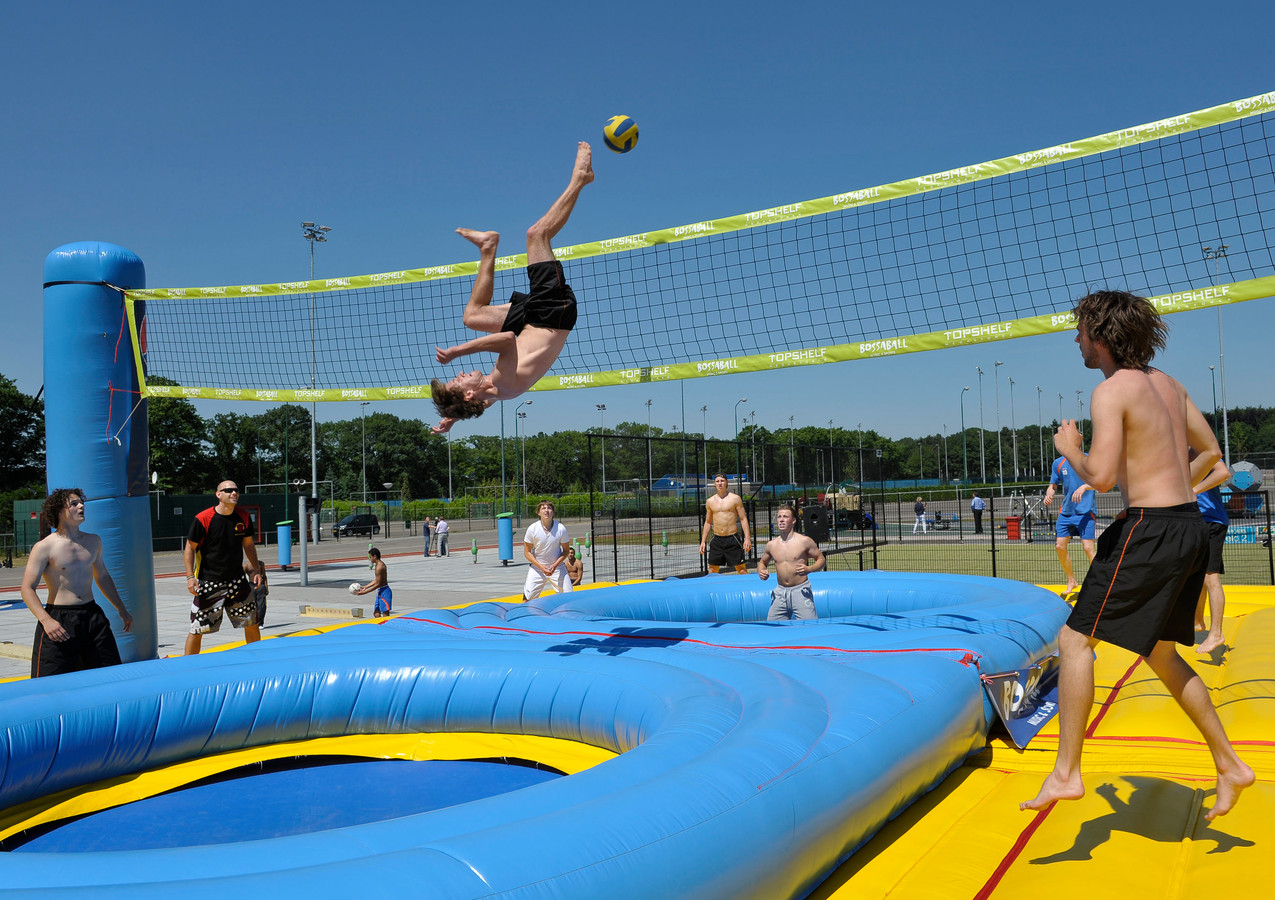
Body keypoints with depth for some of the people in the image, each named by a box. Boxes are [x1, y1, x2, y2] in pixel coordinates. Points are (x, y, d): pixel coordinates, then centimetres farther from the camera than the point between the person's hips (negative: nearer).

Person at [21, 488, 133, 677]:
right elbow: (27, 589, -10)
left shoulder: (93, 541, 11)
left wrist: (121, 609, 25)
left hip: (92, 616, 5)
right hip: (59, 620, -5)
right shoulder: (44, 547, -7)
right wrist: (46, 620, -24)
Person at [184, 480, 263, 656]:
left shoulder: (243, 517, 2)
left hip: (237, 580, 5)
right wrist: (190, 576, -14)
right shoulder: (202, 519, -13)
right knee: (198, 629, -4)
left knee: (252, 623, 10)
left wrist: (256, 569, 9)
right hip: (208, 582, -4)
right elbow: (190, 547, -6)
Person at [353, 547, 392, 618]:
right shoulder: (380, 564, 12)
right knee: (376, 614, 12)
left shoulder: (379, 567, -19)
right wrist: (365, 587, 17)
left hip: (384, 592, -10)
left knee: (385, 615, -9)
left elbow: (378, 584, -20)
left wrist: (364, 592, -17)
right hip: (380, 592, 10)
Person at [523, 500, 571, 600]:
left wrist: (555, 565, -16)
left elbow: (565, 550, 0)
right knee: (528, 597, -9)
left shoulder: (561, 528, -11)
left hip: (557, 566, 1)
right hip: (537, 567, -1)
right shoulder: (532, 528, -13)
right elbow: (527, 552, -5)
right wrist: (541, 566, -17)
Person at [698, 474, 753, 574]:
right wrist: (703, 541, 12)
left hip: (732, 538, -3)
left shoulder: (735, 498, -2)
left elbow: (743, 519, -2)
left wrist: (747, 538, -10)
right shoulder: (710, 501, 9)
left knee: (741, 569, -2)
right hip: (716, 539, 3)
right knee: (712, 570, 5)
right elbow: (708, 522, 17)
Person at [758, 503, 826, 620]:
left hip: (800, 590, -4)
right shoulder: (771, 545, 7)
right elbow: (762, 562, 23)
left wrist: (809, 569, -17)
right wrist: (761, 572, 0)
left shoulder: (804, 541, -4)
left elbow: (821, 559, 3)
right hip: (780, 592, 4)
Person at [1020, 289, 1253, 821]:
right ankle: (1229, 766, 26)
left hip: (1150, 531, -9)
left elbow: (1102, 477, -22)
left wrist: (1070, 449, -3)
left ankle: (1066, 773, -3)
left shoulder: (1111, 392, -12)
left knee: (1075, 640, -4)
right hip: (1189, 525, 9)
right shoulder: (1166, 384, 14)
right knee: (1161, 655, 21)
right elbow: (1210, 452, 20)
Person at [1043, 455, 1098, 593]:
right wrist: (1048, 494, -7)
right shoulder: (1058, 463, 8)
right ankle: (1071, 583, 20)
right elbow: (1053, 485, 15)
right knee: (1059, 547, 2)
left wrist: (1084, 486, -31)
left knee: (1088, 548, -13)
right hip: (1065, 512, 5)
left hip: (1085, 511, -5)